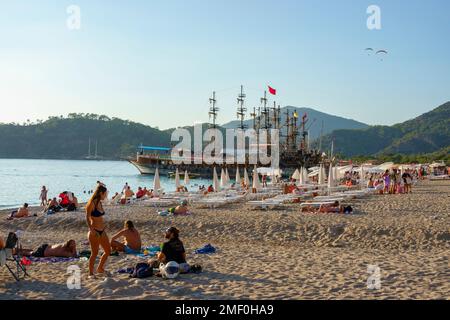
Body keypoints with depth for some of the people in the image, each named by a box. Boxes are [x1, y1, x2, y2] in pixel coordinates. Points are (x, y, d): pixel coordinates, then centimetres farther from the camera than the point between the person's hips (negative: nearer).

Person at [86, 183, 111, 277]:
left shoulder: (99, 203, 11)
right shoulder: (92, 203, -13)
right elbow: (87, 218, -16)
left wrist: (104, 226, 11)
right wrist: (91, 229, -22)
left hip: (102, 231, 8)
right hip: (94, 232, -8)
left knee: (108, 250, 12)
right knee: (95, 253, 0)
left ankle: (100, 269, 28)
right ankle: (91, 273, 13)